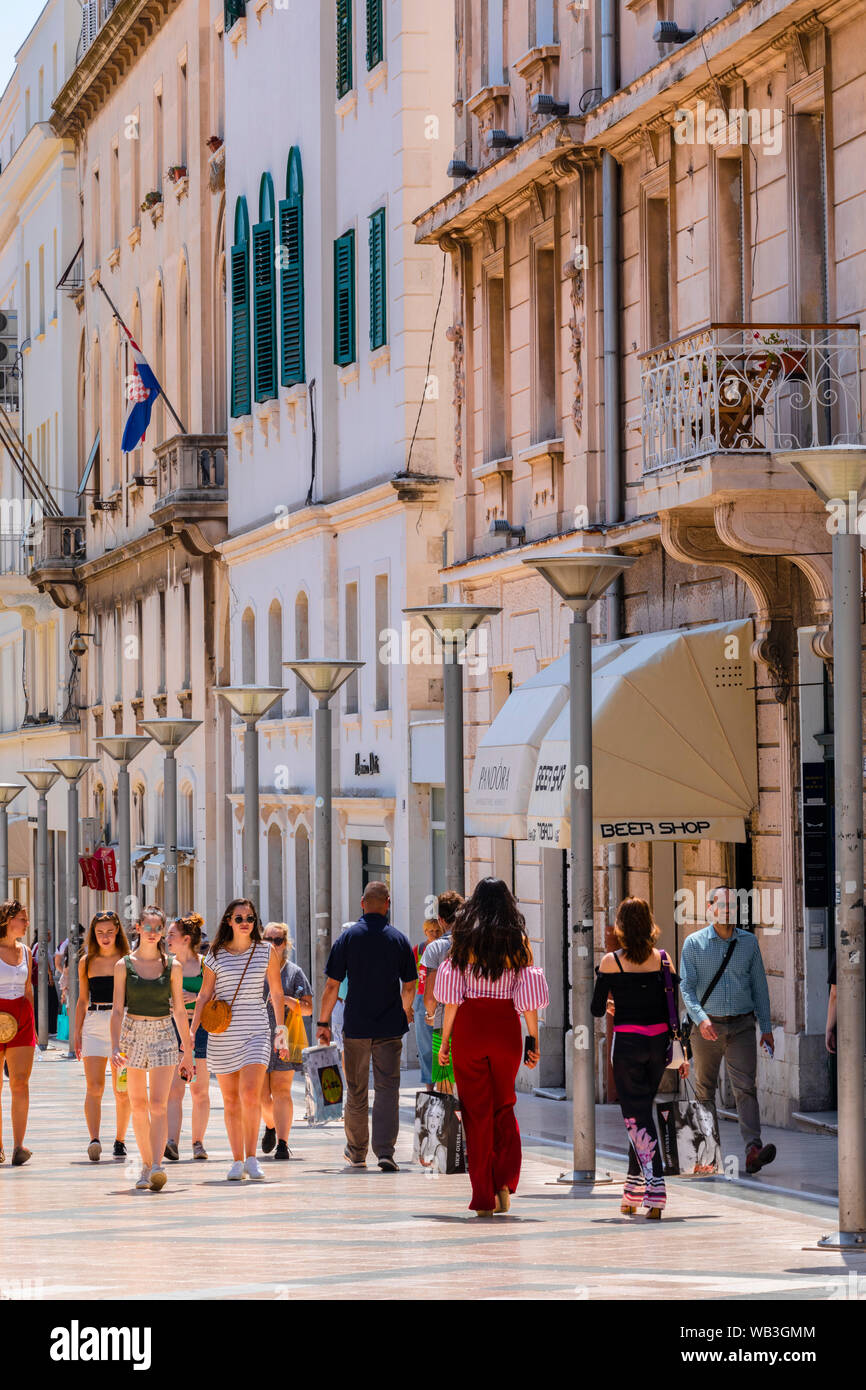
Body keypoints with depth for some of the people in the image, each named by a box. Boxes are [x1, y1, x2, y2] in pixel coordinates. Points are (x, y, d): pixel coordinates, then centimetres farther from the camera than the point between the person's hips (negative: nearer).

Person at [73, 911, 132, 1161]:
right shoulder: (87, 962, 10)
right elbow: (82, 1000, 15)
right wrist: (76, 1033, 10)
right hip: (94, 1025, 1)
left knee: (122, 1091, 3)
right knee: (94, 1087, -12)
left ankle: (120, 1141, 14)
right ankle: (94, 1140, -20)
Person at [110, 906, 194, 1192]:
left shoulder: (172, 966, 3)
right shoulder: (124, 966, 2)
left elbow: (179, 1010, 8)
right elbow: (117, 1009, 1)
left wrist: (188, 1050, 8)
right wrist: (115, 1046, -11)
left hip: (163, 1034, -1)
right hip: (133, 1032, 1)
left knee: (158, 1104, -12)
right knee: (138, 1105, 6)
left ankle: (157, 1167, -22)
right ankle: (146, 1164, 19)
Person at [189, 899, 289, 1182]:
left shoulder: (266, 951, 4)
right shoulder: (216, 955, 5)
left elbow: (277, 994, 10)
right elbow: (204, 995, 7)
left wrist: (281, 1030, 5)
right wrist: (192, 1031, -2)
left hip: (256, 1031, -1)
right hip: (222, 1035, 1)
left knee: (250, 1095, -17)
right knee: (230, 1100, 4)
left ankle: (251, 1158, -4)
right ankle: (237, 1161, 12)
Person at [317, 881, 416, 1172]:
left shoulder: (348, 937, -2)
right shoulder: (399, 939, 1)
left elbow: (332, 985, -4)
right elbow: (409, 987, 8)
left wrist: (323, 1022, 6)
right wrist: (404, 1011, 28)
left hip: (356, 1026, 0)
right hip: (390, 1028, 0)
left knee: (356, 1091, 11)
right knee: (387, 1088, -1)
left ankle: (356, 1151, 23)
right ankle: (385, 1151, -13)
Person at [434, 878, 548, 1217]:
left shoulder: (464, 938, 0)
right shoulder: (518, 941, 1)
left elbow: (452, 996, -2)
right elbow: (528, 997, -1)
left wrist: (445, 1040, 3)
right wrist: (534, 1040, 5)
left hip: (468, 1025, -1)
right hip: (506, 1027, 1)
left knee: (476, 1111, 5)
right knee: (504, 1106, 18)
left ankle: (483, 1198, 4)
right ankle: (504, 1183, 4)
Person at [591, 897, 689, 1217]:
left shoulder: (611, 962, -7)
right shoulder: (662, 959, 2)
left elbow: (597, 1009, -3)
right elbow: (677, 1006, 3)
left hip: (627, 1042, -4)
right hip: (659, 1042, 4)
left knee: (636, 1118, -1)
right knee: (642, 1112, 17)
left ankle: (655, 1192, -13)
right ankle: (633, 1193, 24)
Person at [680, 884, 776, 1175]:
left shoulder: (748, 942, 7)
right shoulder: (694, 943, 1)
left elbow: (759, 985, 11)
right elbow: (686, 986, -5)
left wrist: (766, 1027, 7)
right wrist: (701, 1018, -22)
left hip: (741, 1028, 0)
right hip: (707, 1027, 0)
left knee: (746, 1088, -11)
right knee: (704, 1089, 7)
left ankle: (753, 1150, -23)